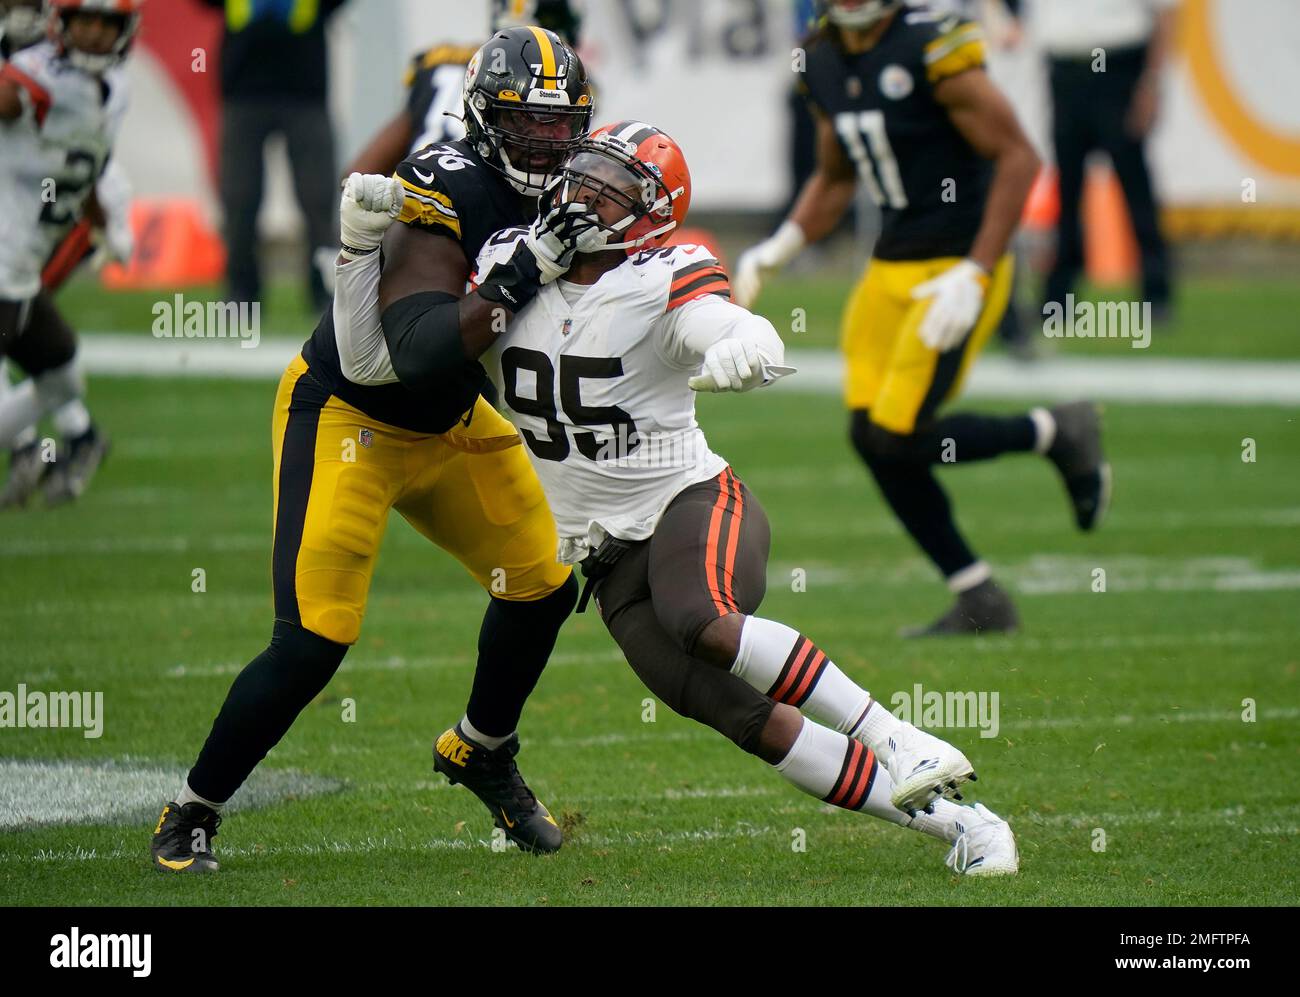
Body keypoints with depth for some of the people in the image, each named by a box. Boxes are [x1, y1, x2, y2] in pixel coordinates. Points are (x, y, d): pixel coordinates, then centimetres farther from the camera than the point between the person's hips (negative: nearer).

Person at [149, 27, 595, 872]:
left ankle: (482, 753, 34)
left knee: (543, 584, 7)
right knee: (313, 640, -14)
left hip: (449, 423, 8)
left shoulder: (556, 197, -4)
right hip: (346, 417, -8)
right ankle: (192, 817, 2)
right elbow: (418, 349, -40)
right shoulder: (447, 192, -29)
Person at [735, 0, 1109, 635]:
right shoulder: (825, 63, 5)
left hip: (956, 267, -8)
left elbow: (1018, 158, -17)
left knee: (899, 439, -13)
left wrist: (974, 274, -21)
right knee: (872, 437, 2)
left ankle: (1056, 433, 10)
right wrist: (778, 251, 5)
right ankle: (980, 604, 13)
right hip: (890, 266, 8)